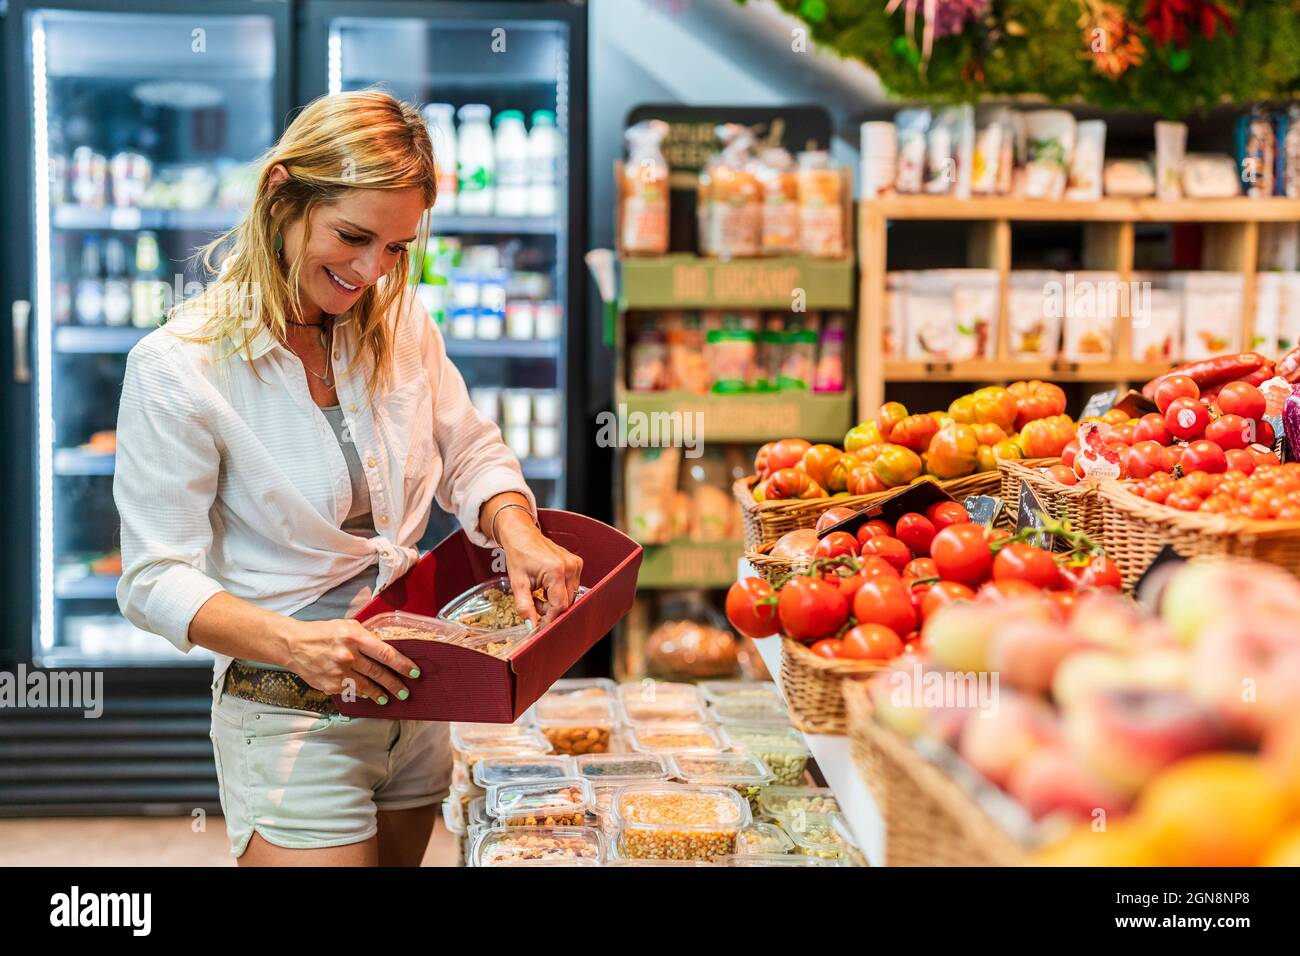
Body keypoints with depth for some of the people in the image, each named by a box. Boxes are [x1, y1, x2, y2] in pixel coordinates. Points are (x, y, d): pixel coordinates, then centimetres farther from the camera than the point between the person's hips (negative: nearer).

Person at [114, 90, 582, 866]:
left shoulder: (402, 323, 0)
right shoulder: (177, 367, -17)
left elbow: (472, 454, 10)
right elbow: (156, 581, -16)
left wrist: (518, 533, -13)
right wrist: (294, 643, -33)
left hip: (414, 700, 6)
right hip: (291, 720, -6)